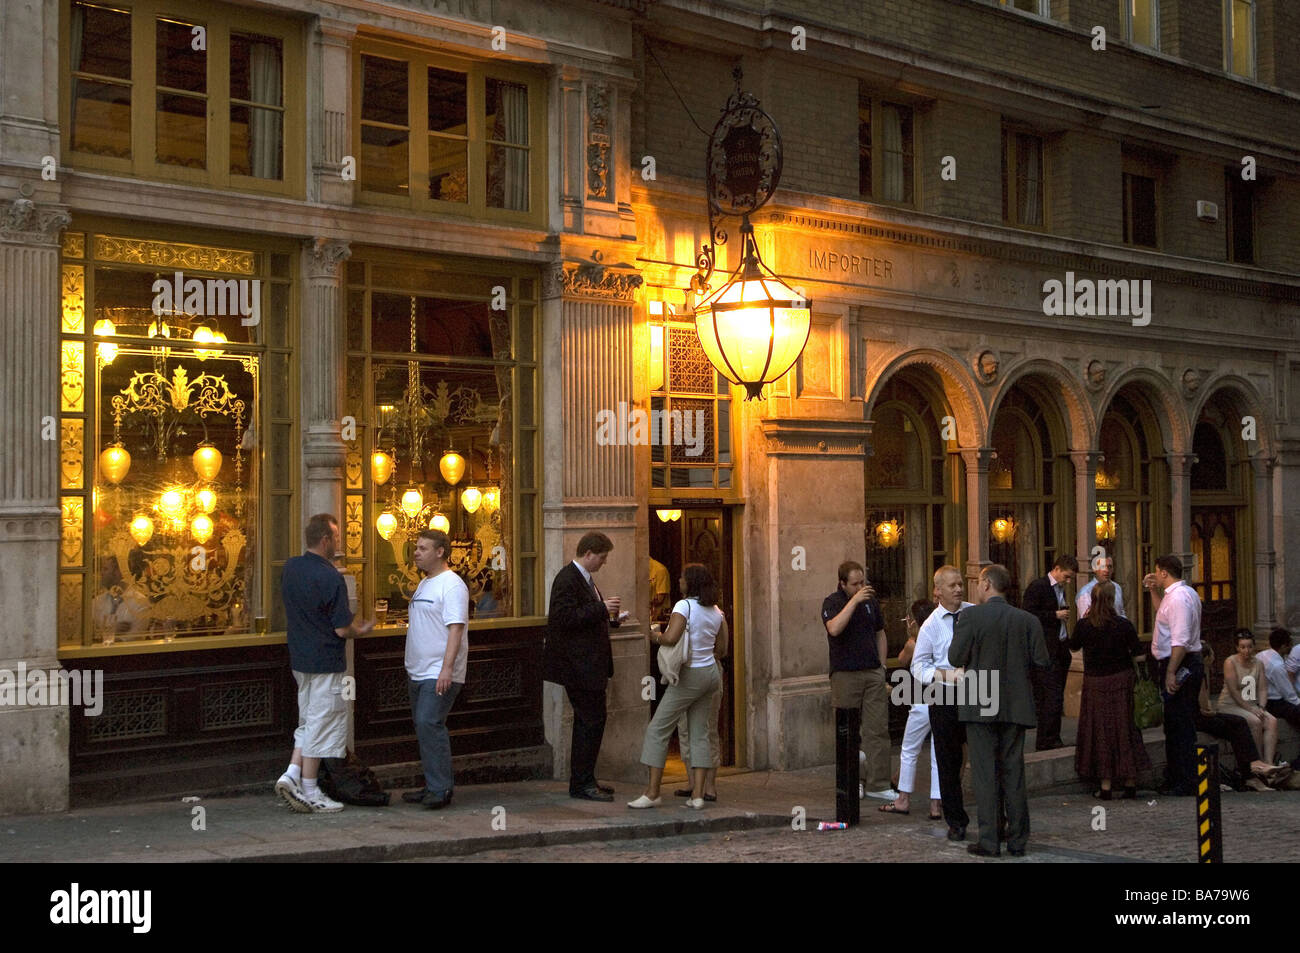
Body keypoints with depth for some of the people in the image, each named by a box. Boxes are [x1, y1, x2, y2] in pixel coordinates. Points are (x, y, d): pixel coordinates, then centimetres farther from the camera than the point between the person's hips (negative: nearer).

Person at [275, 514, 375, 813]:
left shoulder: (290, 567, 4)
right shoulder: (330, 577, -20)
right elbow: (342, 629, -18)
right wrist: (362, 630, 3)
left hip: (299, 659, 8)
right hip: (325, 662, -8)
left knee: (309, 722, 19)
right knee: (321, 726, 1)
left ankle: (292, 774, 6)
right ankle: (309, 794, 7)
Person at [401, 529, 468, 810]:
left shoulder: (451, 585, -12)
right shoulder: (424, 584, 18)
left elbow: (456, 628, -20)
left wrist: (447, 668, -27)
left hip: (439, 674, -10)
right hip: (418, 672, 10)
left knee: (429, 724, -17)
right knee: (424, 727, 11)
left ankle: (441, 789, -13)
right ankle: (433, 786, 18)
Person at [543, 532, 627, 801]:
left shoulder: (584, 578, 17)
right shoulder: (567, 579, -15)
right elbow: (565, 618, -25)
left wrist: (610, 618, 11)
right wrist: (601, 609, -24)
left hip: (587, 663, 11)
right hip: (578, 665, -11)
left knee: (587, 721, 15)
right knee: (593, 720, -10)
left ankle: (583, 780, 23)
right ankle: (582, 783, -4)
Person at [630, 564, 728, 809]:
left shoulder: (684, 606, -13)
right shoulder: (716, 611, 9)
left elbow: (671, 638, -24)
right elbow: (721, 649, 13)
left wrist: (654, 635, -6)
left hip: (690, 675, -7)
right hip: (711, 673, 8)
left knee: (657, 730, -1)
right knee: (699, 733, 10)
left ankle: (652, 792, -3)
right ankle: (697, 794, 5)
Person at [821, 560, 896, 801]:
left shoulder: (871, 600, 11)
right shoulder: (832, 602, -5)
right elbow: (834, 629, -25)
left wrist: (882, 668, 14)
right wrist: (854, 601, -25)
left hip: (873, 673, 4)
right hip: (845, 673, -4)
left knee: (878, 729, -1)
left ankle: (878, 784, 2)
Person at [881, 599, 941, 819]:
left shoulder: (913, 644, -7)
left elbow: (902, 661, 11)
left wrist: (910, 635, 10)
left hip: (923, 704, -3)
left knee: (908, 752, 12)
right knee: (938, 754, 8)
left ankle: (904, 799, 17)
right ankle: (936, 804, 6)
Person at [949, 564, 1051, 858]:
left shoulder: (970, 617, -9)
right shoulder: (1028, 620, 1)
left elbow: (955, 657, -10)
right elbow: (1042, 661, -2)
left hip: (979, 706, -3)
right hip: (1015, 707, 3)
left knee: (985, 773, 2)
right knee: (1014, 772, 11)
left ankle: (989, 841, 1)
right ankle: (1017, 840, 14)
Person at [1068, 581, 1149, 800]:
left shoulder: (1083, 625, -9)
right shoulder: (1124, 625, -11)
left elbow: (1074, 645, 10)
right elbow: (1139, 655, -7)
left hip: (1095, 683, 0)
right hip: (1121, 681, 0)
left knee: (1100, 732, 6)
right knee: (1124, 729, 10)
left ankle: (1105, 787, 5)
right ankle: (1130, 784, 13)